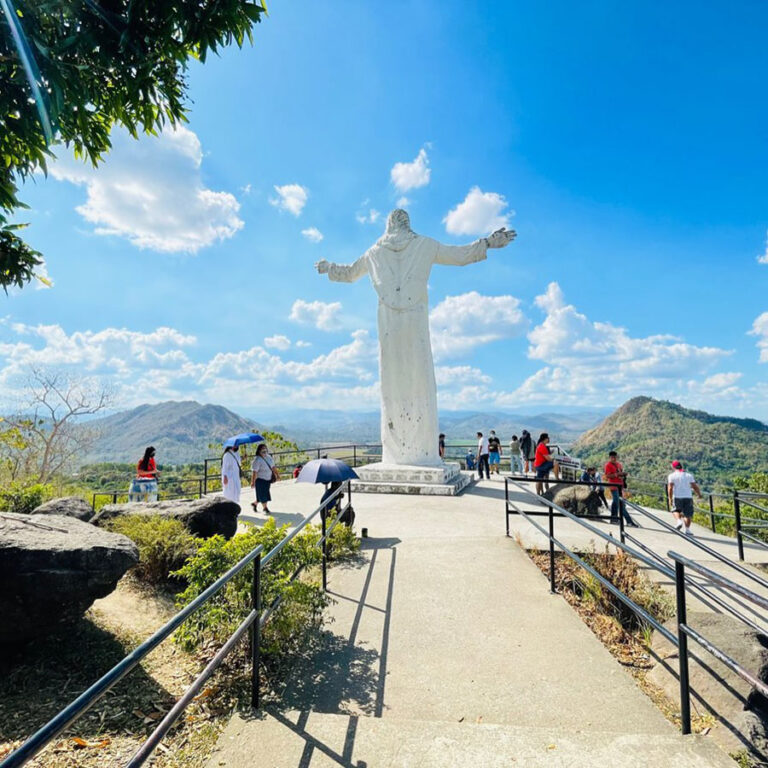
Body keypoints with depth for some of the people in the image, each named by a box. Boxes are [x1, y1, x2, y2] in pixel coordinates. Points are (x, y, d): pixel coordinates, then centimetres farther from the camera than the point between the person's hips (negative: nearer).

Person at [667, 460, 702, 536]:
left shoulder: (672, 475, 0)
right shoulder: (689, 475, 9)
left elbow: (670, 488, -9)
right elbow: (695, 487, 5)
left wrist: (670, 499, -7)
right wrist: (699, 494, 23)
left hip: (677, 497, -2)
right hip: (688, 497, 2)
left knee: (676, 510, 20)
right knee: (688, 514, 10)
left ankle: (679, 521, -2)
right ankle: (687, 530, 6)